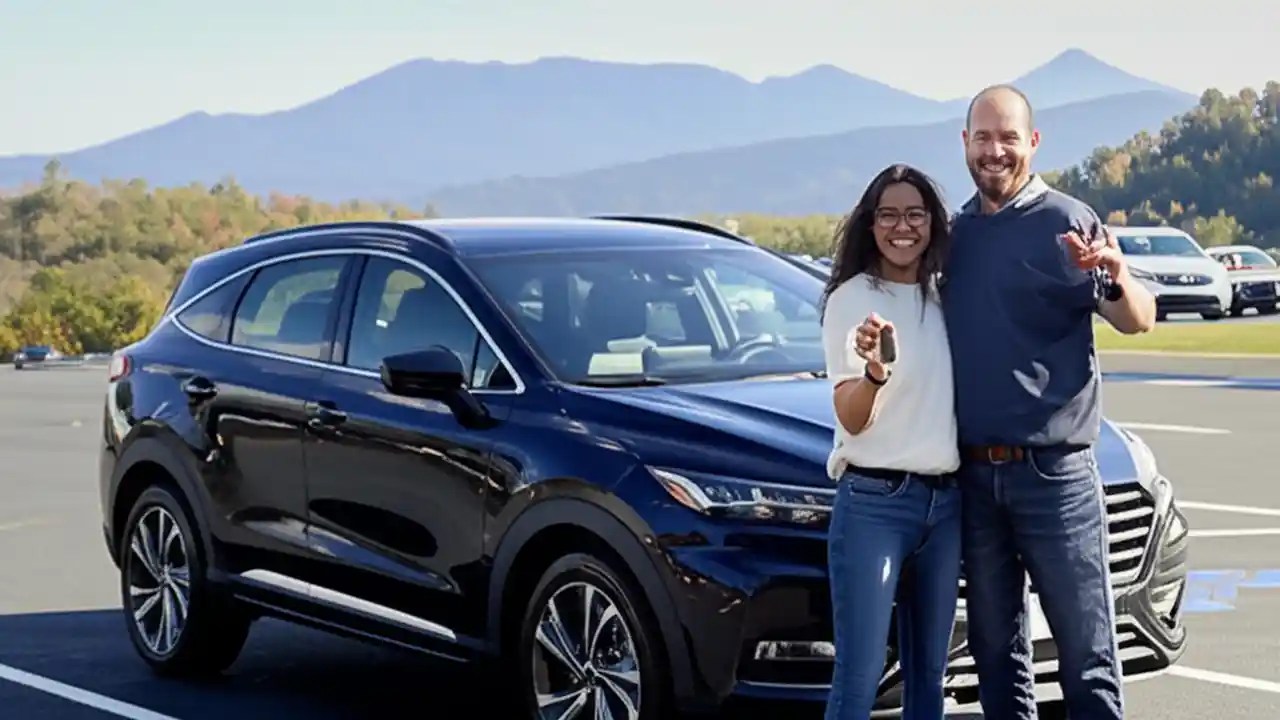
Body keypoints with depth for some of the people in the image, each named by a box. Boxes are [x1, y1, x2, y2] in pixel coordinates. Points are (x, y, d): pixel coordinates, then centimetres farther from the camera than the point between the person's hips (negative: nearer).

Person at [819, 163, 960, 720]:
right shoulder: (851, 299, -6)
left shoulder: (944, 299, 9)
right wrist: (874, 373, -34)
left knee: (928, 671, 10)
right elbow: (851, 418, -12)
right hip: (873, 502, -6)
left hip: (944, 501, 6)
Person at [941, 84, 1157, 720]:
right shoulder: (955, 232, 11)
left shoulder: (1067, 221, -5)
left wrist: (1116, 278, -33)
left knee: (1085, 645, -2)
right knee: (994, 644, 13)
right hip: (974, 474, 5)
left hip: (1053, 471, -5)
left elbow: (1137, 322, -13)